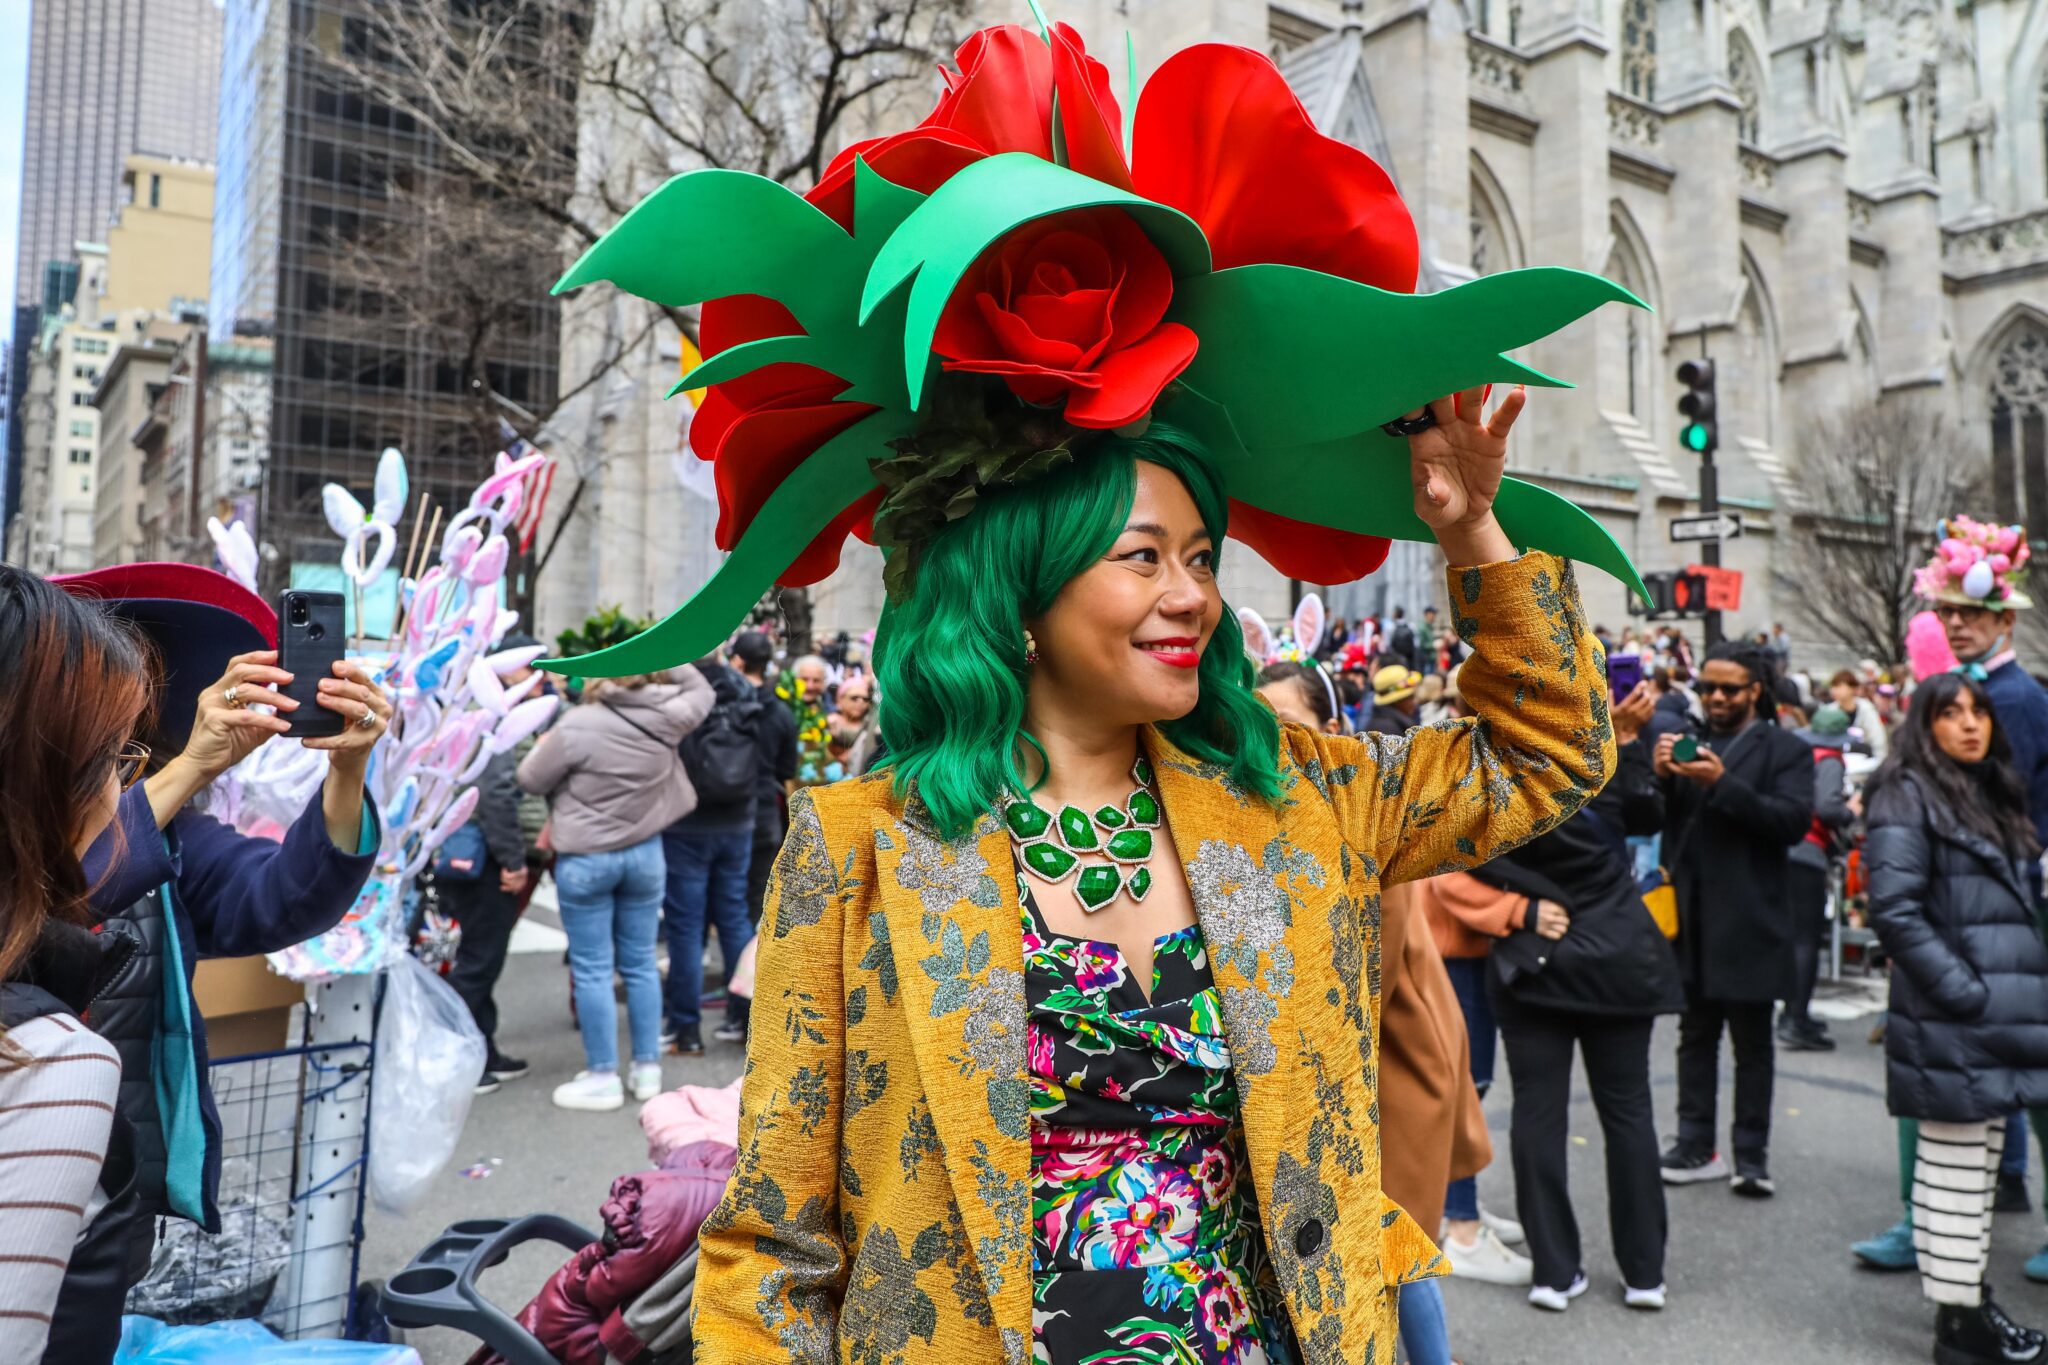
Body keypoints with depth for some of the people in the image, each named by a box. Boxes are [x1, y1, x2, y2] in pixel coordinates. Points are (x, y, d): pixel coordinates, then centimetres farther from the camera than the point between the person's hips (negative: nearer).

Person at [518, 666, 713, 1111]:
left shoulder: (578, 724, -16)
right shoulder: (665, 718, -6)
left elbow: (531, 780, -4)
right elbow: (700, 691, 17)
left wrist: (545, 745, 15)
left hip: (585, 857, -4)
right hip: (645, 853, 4)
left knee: (592, 970, 4)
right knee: (641, 964, 13)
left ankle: (603, 1077, 9)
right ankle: (648, 1068, 20)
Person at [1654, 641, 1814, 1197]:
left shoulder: (1784, 750, 0)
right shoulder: (1687, 744, 14)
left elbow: (1793, 821, -14)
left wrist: (1723, 785, -24)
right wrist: (1660, 775, -12)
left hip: (1749, 925, -4)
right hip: (1691, 918, 4)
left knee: (1752, 1043, 6)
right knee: (1696, 1036, 11)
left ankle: (1752, 1154, 14)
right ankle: (1697, 1146, 19)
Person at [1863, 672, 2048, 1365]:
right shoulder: (1907, 794, -9)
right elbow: (1893, 908, -17)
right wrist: (1964, 991, -19)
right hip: (1953, 1023, -8)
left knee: (1978, 1168, 16)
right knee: (1955, 1172, -1)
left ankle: (1972, 1299, 27)